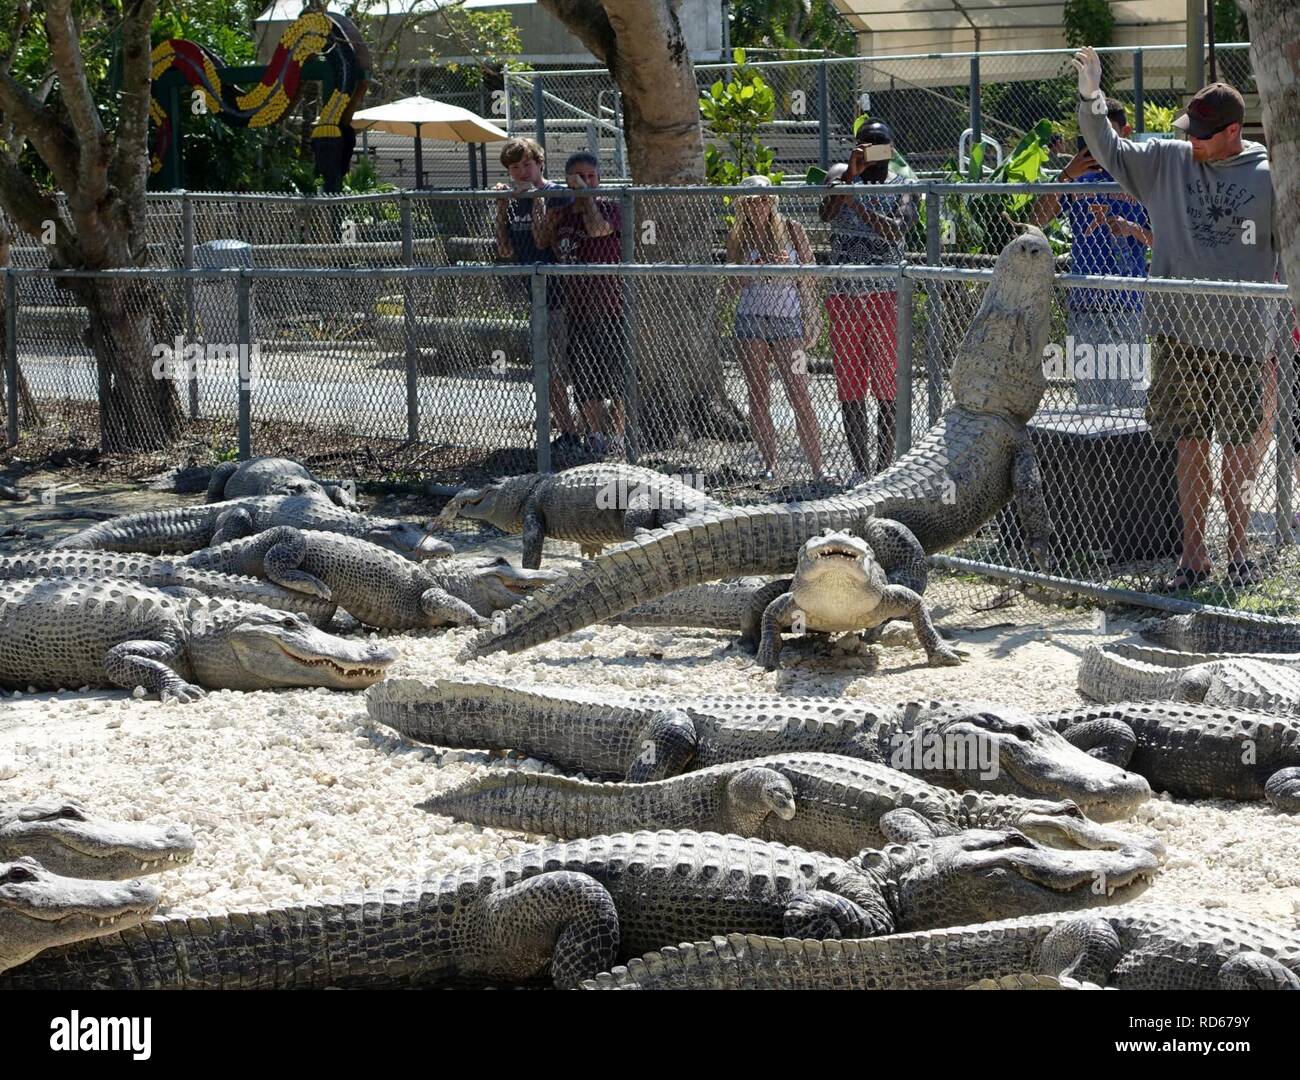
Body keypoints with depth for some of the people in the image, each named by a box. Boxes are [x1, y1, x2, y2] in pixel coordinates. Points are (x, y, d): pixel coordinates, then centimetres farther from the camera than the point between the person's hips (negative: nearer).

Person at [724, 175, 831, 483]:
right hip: (751, 321, 2)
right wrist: (761, 264, -20)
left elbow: (808, 277, 4)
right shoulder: (738, 237, 6)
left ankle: (817, 468, -8)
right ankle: (770, 465, 10)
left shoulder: (792, 230, 3)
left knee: (799, 397, -9)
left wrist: (811, 322, -1)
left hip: (787, 321, -2)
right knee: (758, 398, 2)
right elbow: (733, 281, -3)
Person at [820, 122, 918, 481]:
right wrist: (850, 176, -19)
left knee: (887, 389, -4)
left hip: (885, 298, -2)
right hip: (843, 298, 2)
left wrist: (856, 204, -19)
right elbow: (825, 214, -9)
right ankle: (860, 468, 8)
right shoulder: (840, 177, 11)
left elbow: (895, 229, -12)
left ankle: (884, 468, -2)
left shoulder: (901, 189, 6)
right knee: (849, 388, 3)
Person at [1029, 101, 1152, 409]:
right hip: (1084, 305, 2)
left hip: (1128, 304, -2)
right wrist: (1066, 175, -16)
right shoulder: (1078, 179, 9)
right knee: (1089, 398, 5)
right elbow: (1035, 220, -5)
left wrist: (1133, 229, -15)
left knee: (1130, 400, -5)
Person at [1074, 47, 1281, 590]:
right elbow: (1109, 152, 12)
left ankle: (1237, 551, 15)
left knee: (1240, 445, 4)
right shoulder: (1167, 161, 7)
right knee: (1189, 445, 7)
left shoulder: (1267, 179, -2)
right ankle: (1192, 555, 12)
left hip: (1239, 340, -3)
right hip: (1175, 335, 3)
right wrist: (1090, 97, -1)